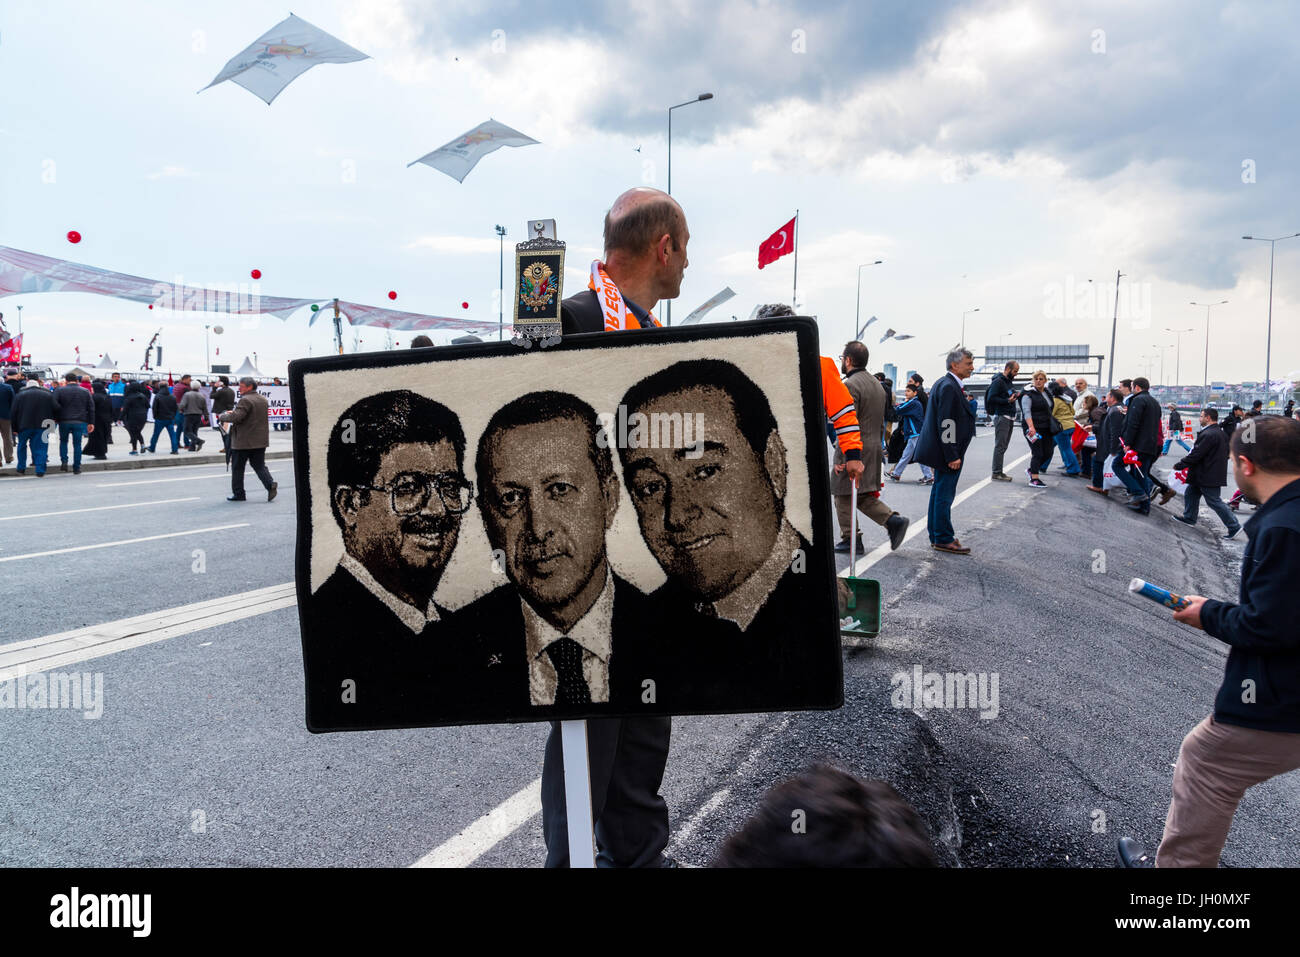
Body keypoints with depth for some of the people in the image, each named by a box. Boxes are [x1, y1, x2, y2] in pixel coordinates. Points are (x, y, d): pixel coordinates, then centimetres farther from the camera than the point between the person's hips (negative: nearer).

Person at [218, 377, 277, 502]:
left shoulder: (245, 400, -17)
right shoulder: (263, 399, 11)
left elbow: (236, 417, -25)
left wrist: (223, 416, -6)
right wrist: (234, 412, 15)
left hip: (243, 441, -7)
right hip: (260, 440, 7)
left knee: (237, 468, 6)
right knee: (260, 465, 11)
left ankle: (238, 493, 11)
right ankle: (270, 484, -10)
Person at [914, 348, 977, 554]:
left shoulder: (944, 383, 13)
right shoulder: (949, 387, -19)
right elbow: (946, 423, -23)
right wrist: (952, 457, -23)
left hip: (940, 450, 11)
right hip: (946, 452, -11)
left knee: (939, 493, 16)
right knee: (944, 495, -3)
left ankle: (937, 537, 26)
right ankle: (943, 540, 4)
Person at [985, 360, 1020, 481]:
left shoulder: (1008, 381, 18)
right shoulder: (998, 381, -11)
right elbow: (991, 398, -18)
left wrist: (1016, 395, 7)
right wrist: (1007, 400, -22)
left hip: (1009, 418, 9)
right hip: (1002, 417, -9)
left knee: (1003, 446, 11)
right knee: (1000, 446, -8)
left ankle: (999, 471, 15)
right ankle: (996, 473, -6)